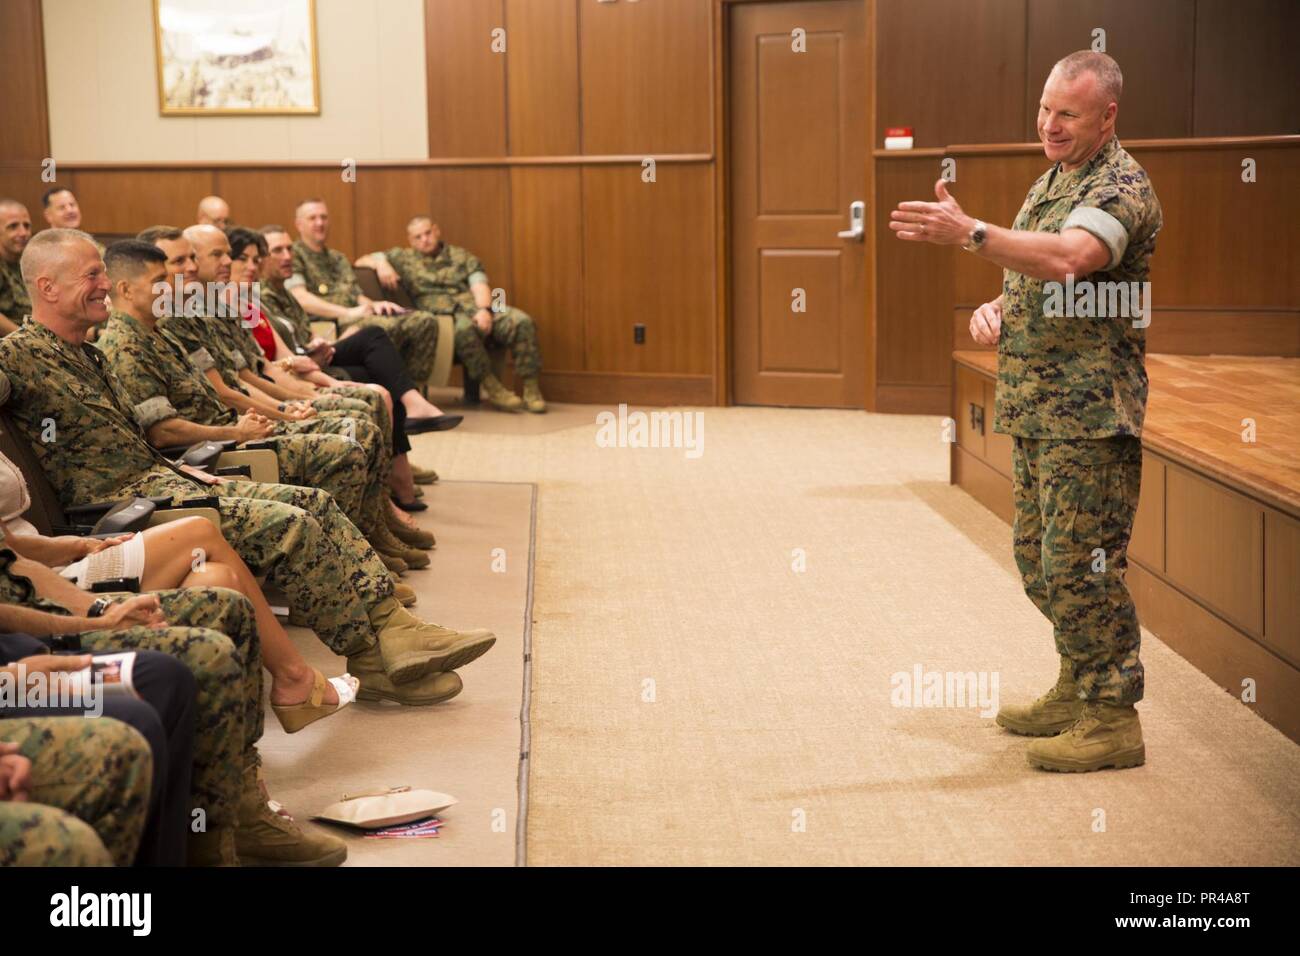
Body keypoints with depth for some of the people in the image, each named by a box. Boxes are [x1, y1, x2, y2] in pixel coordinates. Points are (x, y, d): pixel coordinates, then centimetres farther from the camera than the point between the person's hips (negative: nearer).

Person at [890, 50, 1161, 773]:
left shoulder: (1121, 186, -13)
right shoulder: (1054, 179, 17)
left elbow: (1067, 259, -34)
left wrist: (969, 233, -42)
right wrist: (997, 308, 4)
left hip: (1089, 413, -10)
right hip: (1035, 411, 10)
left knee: (1081, 564, -8)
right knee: (1039, 559, 15)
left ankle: (1113, 719, 2)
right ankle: (1079, 691, 29)